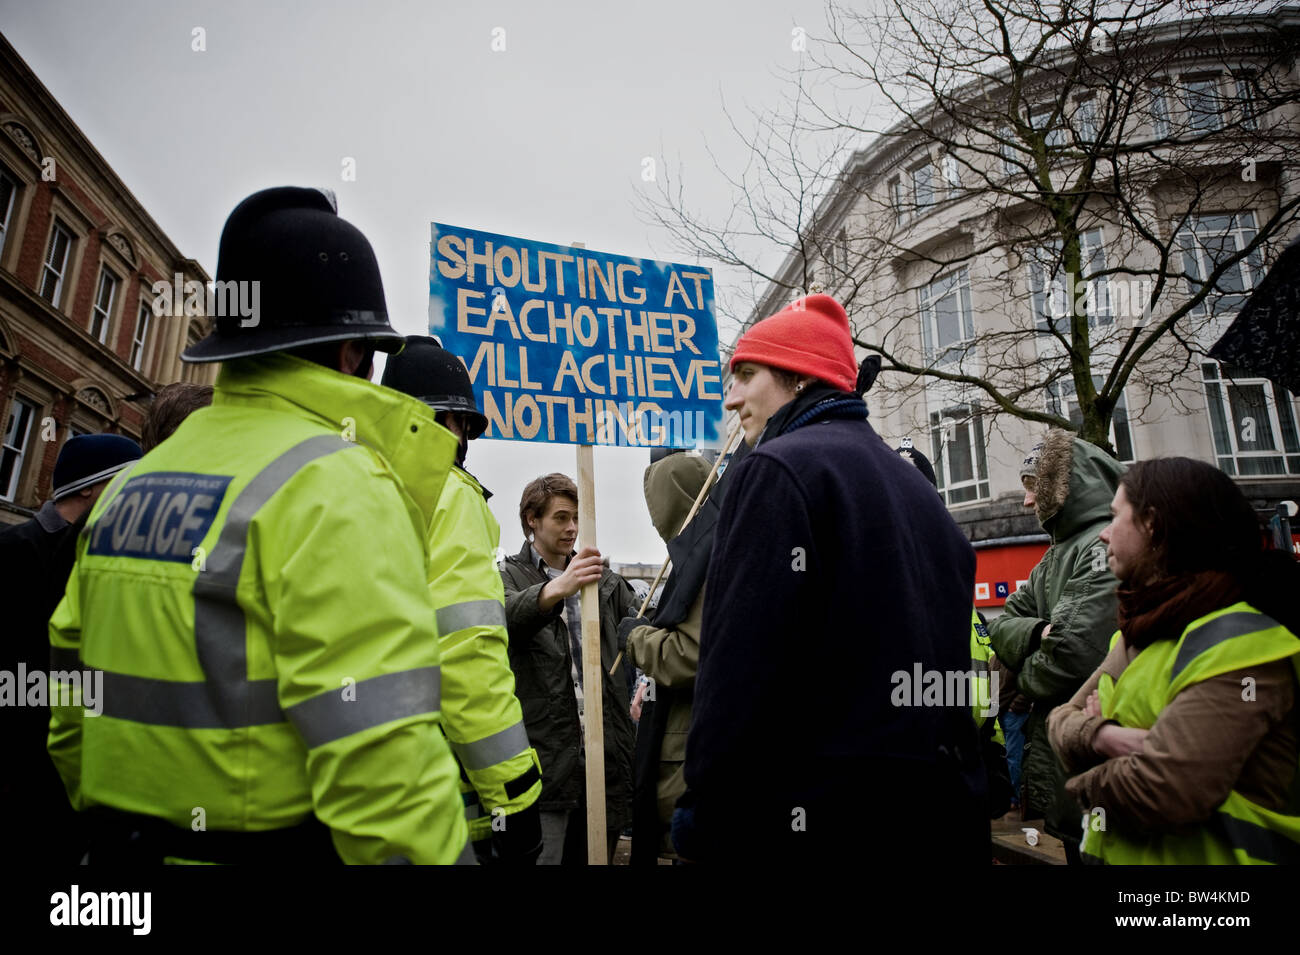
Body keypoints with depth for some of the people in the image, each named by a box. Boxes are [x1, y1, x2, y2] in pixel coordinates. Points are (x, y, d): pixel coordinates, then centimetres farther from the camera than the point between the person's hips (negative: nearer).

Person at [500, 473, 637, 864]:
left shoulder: (603, 579, 15)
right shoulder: (509, 576, -2)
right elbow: (507, 614, -24)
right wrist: (560, 587, -44)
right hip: (545, 756, -4)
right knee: (543, 856, 1)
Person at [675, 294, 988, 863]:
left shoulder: (778, 469, -14)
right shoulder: (915, 483, 12)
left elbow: (739, 671, -21)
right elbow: (949, 653, 16)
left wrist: (702, 818, -13)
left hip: (826, 815, -8)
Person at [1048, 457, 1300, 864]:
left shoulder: (1236, 644, -18)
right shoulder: (1142, 632, 9)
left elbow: (1160, 793, -26)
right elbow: (1062, 717, 5)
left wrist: (1088, 784, -8)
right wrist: (1100, 736, -16)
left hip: (1199, 854, -6)